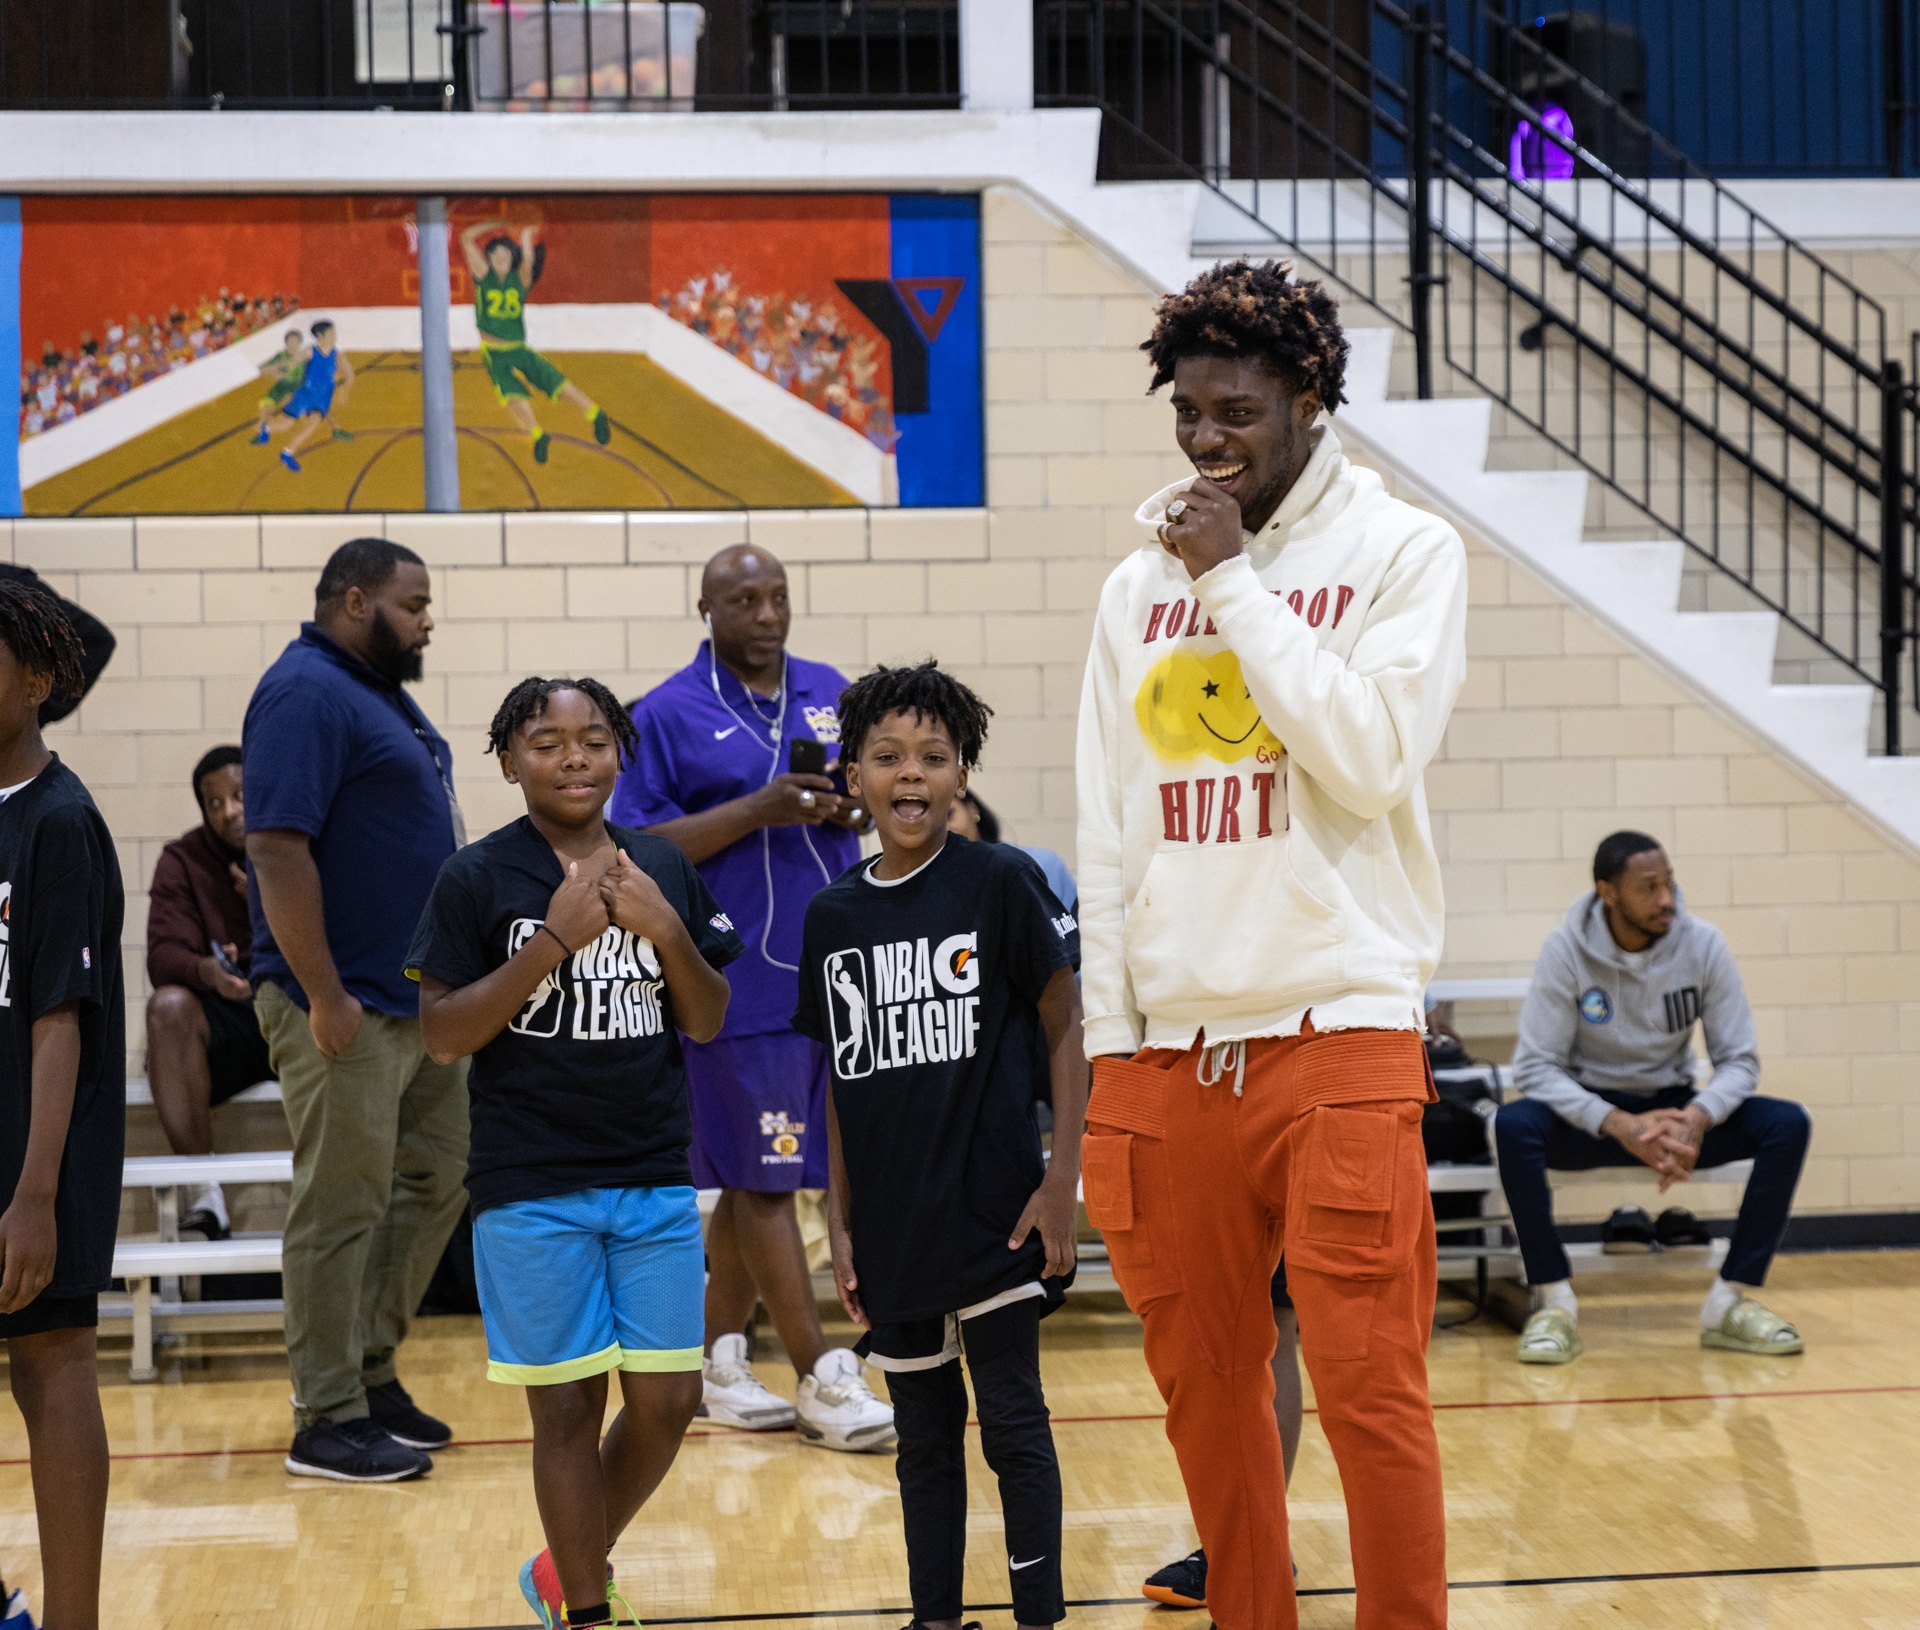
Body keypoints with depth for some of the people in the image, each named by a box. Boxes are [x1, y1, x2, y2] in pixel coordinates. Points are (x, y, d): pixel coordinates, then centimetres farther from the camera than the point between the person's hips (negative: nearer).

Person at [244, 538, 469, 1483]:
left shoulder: (378, 693, 16)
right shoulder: (306, 694, -15)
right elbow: (278, 849, -22)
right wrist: (324, 997, -24)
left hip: (415, 1000, 10)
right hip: (345, 1006, -10)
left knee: (438, 1174, 14)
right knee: (342, 1209, -4)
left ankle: (371, 1371, 24)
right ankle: (328, 1422, 4)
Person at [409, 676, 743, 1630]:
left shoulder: (662, 870, 7)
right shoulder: (478, 879, -5)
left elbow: (707, 1022, 9)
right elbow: (442, 1037, -10)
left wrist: (666, 931, -10)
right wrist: (555, 939, -19)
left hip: (656, 1181, 4)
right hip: (532, 1191, -4)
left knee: (668, 1401, 6)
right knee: (568, 1406, 2)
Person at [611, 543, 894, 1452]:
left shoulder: (831, 693, 13)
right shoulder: (666, 716, -4)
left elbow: (879, 801, 20)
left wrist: (850, 807, -4)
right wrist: (756, 810, -18)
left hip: (832, 975, 6)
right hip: (740, 988, -6)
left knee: (752, 1179, 13)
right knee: (762, 1180, -3)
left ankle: (717, 1359, 22)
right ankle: (821, 1380, 1)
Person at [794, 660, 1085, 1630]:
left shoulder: (1000, 884, -6)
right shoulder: (833, 915, 6)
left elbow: (1065, 1033, -3)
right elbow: (841, 1081, 12)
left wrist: (1061, 1182, -9)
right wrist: (839, 1224, 9)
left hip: (992, 1212, -4)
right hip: (893, 1225, 4)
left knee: (1013, 1423, -1)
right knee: (923, 1434, 12)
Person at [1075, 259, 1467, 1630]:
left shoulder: (1404, 552, 1)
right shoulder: (1140, 586, 13)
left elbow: (1371, 761, -13)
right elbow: (1109, 836, 13)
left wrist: (1234, 582, -10)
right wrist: (1110, 1054, 8)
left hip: (1339, 1029, -4)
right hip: (1172, 1044, 4)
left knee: (1369, 1388, -6)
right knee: (1206, 1389, 8)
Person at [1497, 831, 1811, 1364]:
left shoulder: (1703, 945, -10)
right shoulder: (1566, 951, -15)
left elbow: (1739, 1059, -7)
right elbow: (1535, 1066, -18)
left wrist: (1696, 1118, -30)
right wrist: (1619, 1125, -33)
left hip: (1674, 1108, 2)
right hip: (1591, 1114, -2)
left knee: (1787, 1124, -22)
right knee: (1514, 1125, -35)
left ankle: (1733, 1299, -18)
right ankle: (1554, 1301, -25)